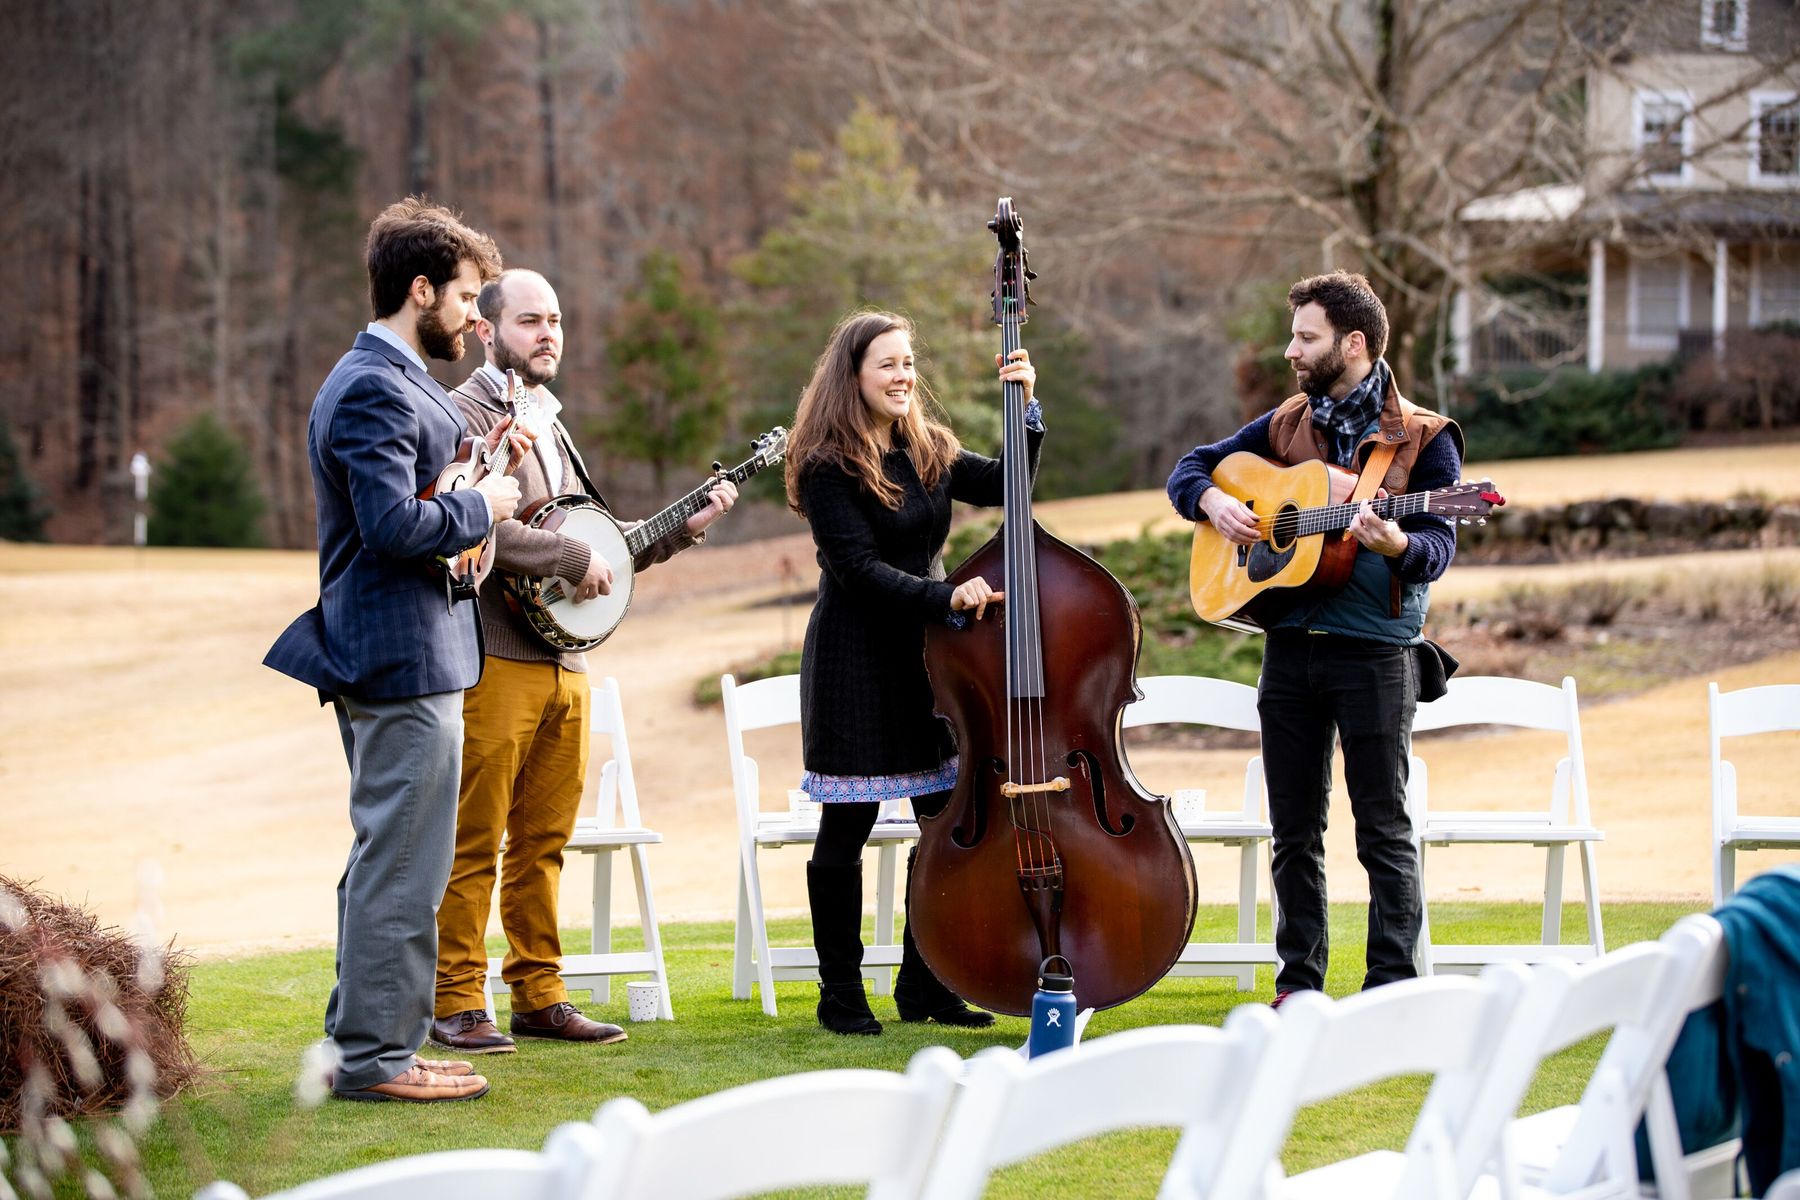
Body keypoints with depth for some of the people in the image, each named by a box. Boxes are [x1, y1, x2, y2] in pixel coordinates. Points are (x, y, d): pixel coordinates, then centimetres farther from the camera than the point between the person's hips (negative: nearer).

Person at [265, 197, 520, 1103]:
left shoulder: (390, 380, 17)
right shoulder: (376, 389, -17)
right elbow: (394, 524, -27)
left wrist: (474, 467, 9)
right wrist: (482, 504, -12)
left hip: (380, 653, 11)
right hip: (405, 655, -11)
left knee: (388, 856, 18)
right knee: (403, 864, -6)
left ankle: (364, 1040, 26)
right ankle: (376, 1055, -1)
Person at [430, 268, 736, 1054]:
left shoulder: (550, 425, 22)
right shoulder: (464, 416, -6)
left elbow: (597, 549, 26)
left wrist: (682, 530, 16)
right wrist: (573, 557, -16)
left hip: (564, 663, 8)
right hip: (493, 659, -8)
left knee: (542, 842, 11)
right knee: (472, 843, -5)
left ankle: (540, 997, 17)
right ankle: (454, 1006, 0)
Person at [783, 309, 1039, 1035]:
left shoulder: (929, 451, 9)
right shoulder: (828, 467, -11)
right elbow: (860, 568, -18)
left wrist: (1025, 406, -5)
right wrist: (947, 598, -28)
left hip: (925, 652, 6)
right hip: (856, 659, -6)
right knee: (846, 830, 0)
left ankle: (924, 988, 17)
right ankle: (842, 997, 10)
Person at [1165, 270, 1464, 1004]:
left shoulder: (1422, 439, -1)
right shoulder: (1285, 426, 14)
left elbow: (1439, 546, -8)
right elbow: (1189, 468, 20)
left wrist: (1397, 543, -30)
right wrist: (1212, 501, -2)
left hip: (1375, 649, -5)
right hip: (1290, 645, 5)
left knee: (1383, 827, -3)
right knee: (1294, 829, 8)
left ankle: (1391, 990, 0)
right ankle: (1298, 982, 16)